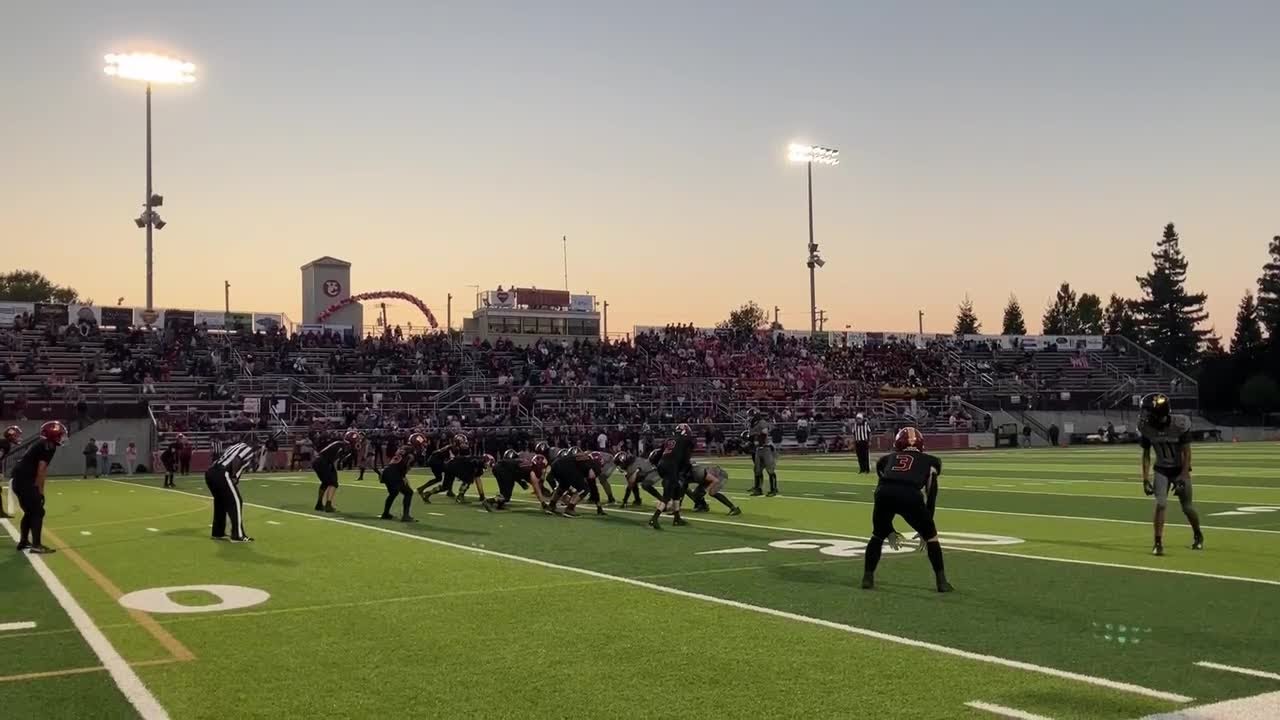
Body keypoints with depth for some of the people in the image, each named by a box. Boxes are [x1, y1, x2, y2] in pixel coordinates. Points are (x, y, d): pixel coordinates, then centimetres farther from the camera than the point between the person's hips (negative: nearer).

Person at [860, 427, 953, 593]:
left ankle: (867, 578, 27)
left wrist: (889, 529, 42)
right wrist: (925, 530, 35)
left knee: (878, 535, 28)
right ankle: (942, 581, 21)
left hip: (885, 493, 2)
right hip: (910, 495, -2)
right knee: (931, 536, 22)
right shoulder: (930, 461, 31)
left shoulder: (886, 459, 36)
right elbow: (930, 498, 27)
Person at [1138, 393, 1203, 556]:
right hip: (1162, 470, 2)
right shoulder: (1146, 427, -15)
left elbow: (1187, 453, -17)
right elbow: (1146, 455, -3)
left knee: (1187, 507, 7)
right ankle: (1158, 543, -7)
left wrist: (1182, 478, -20)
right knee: (1161, 504, -15)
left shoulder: (1180, 424, -25)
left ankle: (1198, 535, 35)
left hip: (1180, 469, -2)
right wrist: (1145, 479, -7)